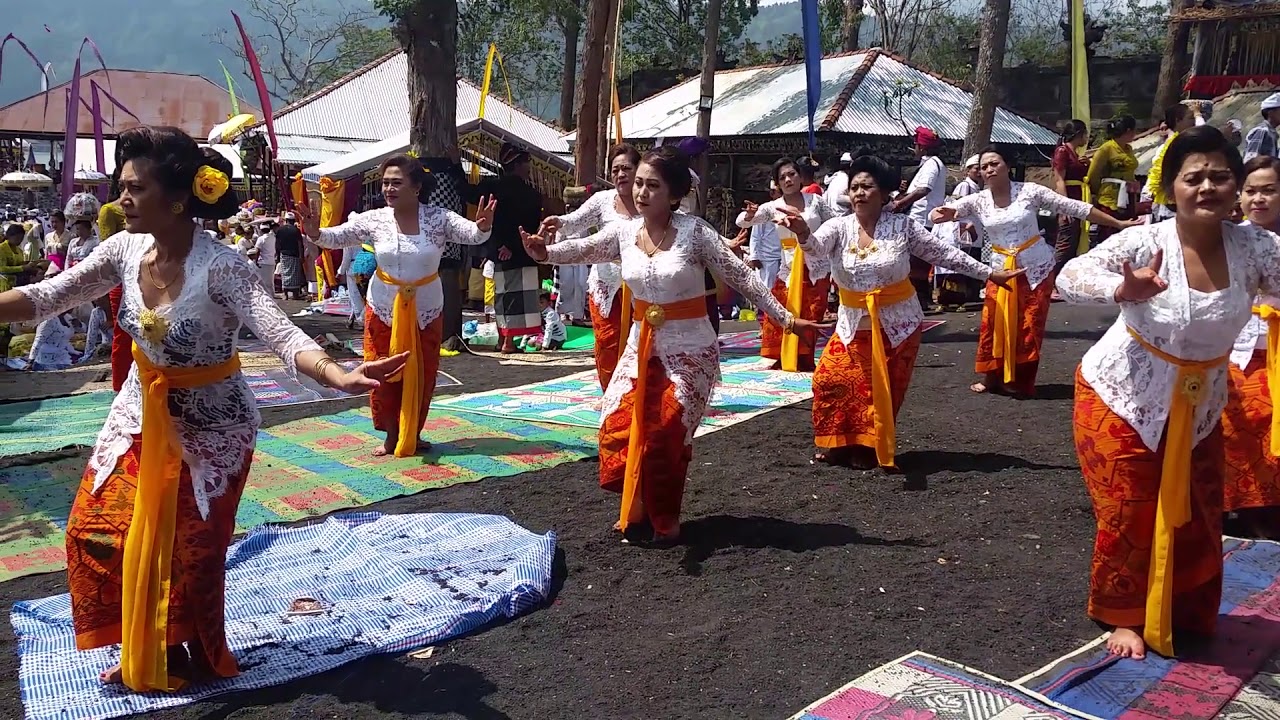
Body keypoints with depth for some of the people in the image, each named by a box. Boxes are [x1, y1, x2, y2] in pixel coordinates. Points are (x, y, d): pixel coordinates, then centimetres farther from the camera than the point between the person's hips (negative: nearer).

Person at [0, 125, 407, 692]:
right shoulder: (125, 250, -11)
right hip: (143, 411, 6)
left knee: (189, 549, 5)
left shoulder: (221, 267, -28)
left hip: (211, 424, -6)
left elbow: (282, 335, -38)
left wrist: (339, 376, -57)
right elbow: (45, 298, -3)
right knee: (96, 531, 11)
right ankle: (142, 650, 33)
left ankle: (194, 657, 32)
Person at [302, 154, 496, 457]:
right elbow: (337, 237, -11)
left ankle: (413, 435, 27)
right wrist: (315, 232, -33)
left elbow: (471, 234, -22)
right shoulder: (374, 219, -8)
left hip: (426, 307, 0)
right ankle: (392, 436, 21)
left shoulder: (439, 218, -11)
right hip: (384, 306, 0)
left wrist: (482, 227, -45)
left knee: (423, 374, 9)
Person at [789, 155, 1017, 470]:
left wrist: (990, 273, -1)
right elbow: (817, 247, -26)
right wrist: (803, 233, -50)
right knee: (830, 379, -5)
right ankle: (841, 444, 14)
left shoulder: (903, 226, -8)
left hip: (897, 324, -2)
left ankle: (870, 449, 20)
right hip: (854, 325, 2)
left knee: (882, 391, 3)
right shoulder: (839, 227, -6)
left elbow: (945, 253, -2)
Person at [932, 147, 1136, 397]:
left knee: (1029, 328, 2)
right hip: (1001, 269, 2)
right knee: (994, 325, -2)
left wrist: (1119, 224, -9)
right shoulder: (978, 200, -3)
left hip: (1036, 267, -2)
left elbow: (1075, 207, -8)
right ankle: (992, 378, 13)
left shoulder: (1030, 191, -10)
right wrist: (943, 214, -39)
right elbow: (940, 213, -12)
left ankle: (1022, 383, 14)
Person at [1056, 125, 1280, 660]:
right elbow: (1069, 277, -34)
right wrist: (1123, 289, -54)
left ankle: (1189, 615, 40)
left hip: (1199, 407, 4)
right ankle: (1124, 617, 26)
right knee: (1130, 515, 3)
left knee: (1198, 515, 15)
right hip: (1123, 398, -4)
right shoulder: (1146, 243, -23)